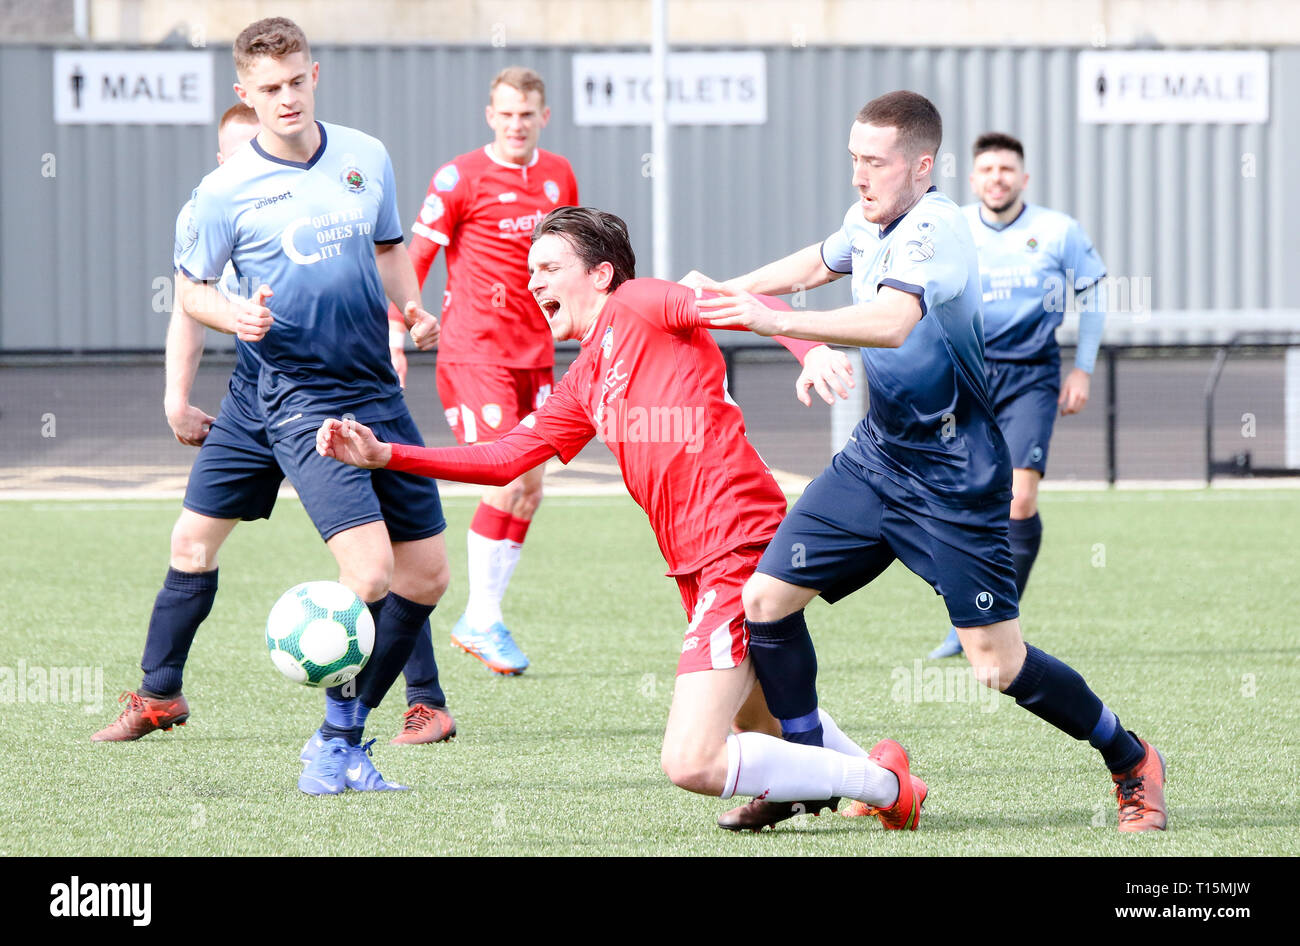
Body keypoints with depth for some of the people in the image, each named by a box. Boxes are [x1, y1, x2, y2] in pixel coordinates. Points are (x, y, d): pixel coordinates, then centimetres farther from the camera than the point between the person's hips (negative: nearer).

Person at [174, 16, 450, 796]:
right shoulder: (227, 190, -7)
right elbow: (192, 288, 5)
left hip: (379, 391, 6)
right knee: (370, 570, -21)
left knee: (425, 579, 6)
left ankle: (346, 735, 20)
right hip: (302, 400, -6)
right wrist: (234, 316, -16)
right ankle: (336, 746, -5)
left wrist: (413, 310, 2)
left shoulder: (367, 158, 6)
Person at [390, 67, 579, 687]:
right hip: (474, 351, -6)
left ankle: (482, 618, 16)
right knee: (505, 481, -15)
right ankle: (482, 620, -3)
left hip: (534, 352, 6)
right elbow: (414, 258, -5)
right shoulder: (461, 178, -7)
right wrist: (396, 332, -13)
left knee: (530, 487, 5)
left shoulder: (559, 177, 10)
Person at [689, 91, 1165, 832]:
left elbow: (892, 321, -42)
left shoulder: (935, 230, -22)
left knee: (999, 665, -7)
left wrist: (776, 320, -46)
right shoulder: (873, 221, 5)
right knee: (765, 599, -1)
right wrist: (727, 292, 24)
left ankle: (1132, 762, 16)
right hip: (877, 457, 8)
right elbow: (815, 265, 30)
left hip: (954, 479, -8)